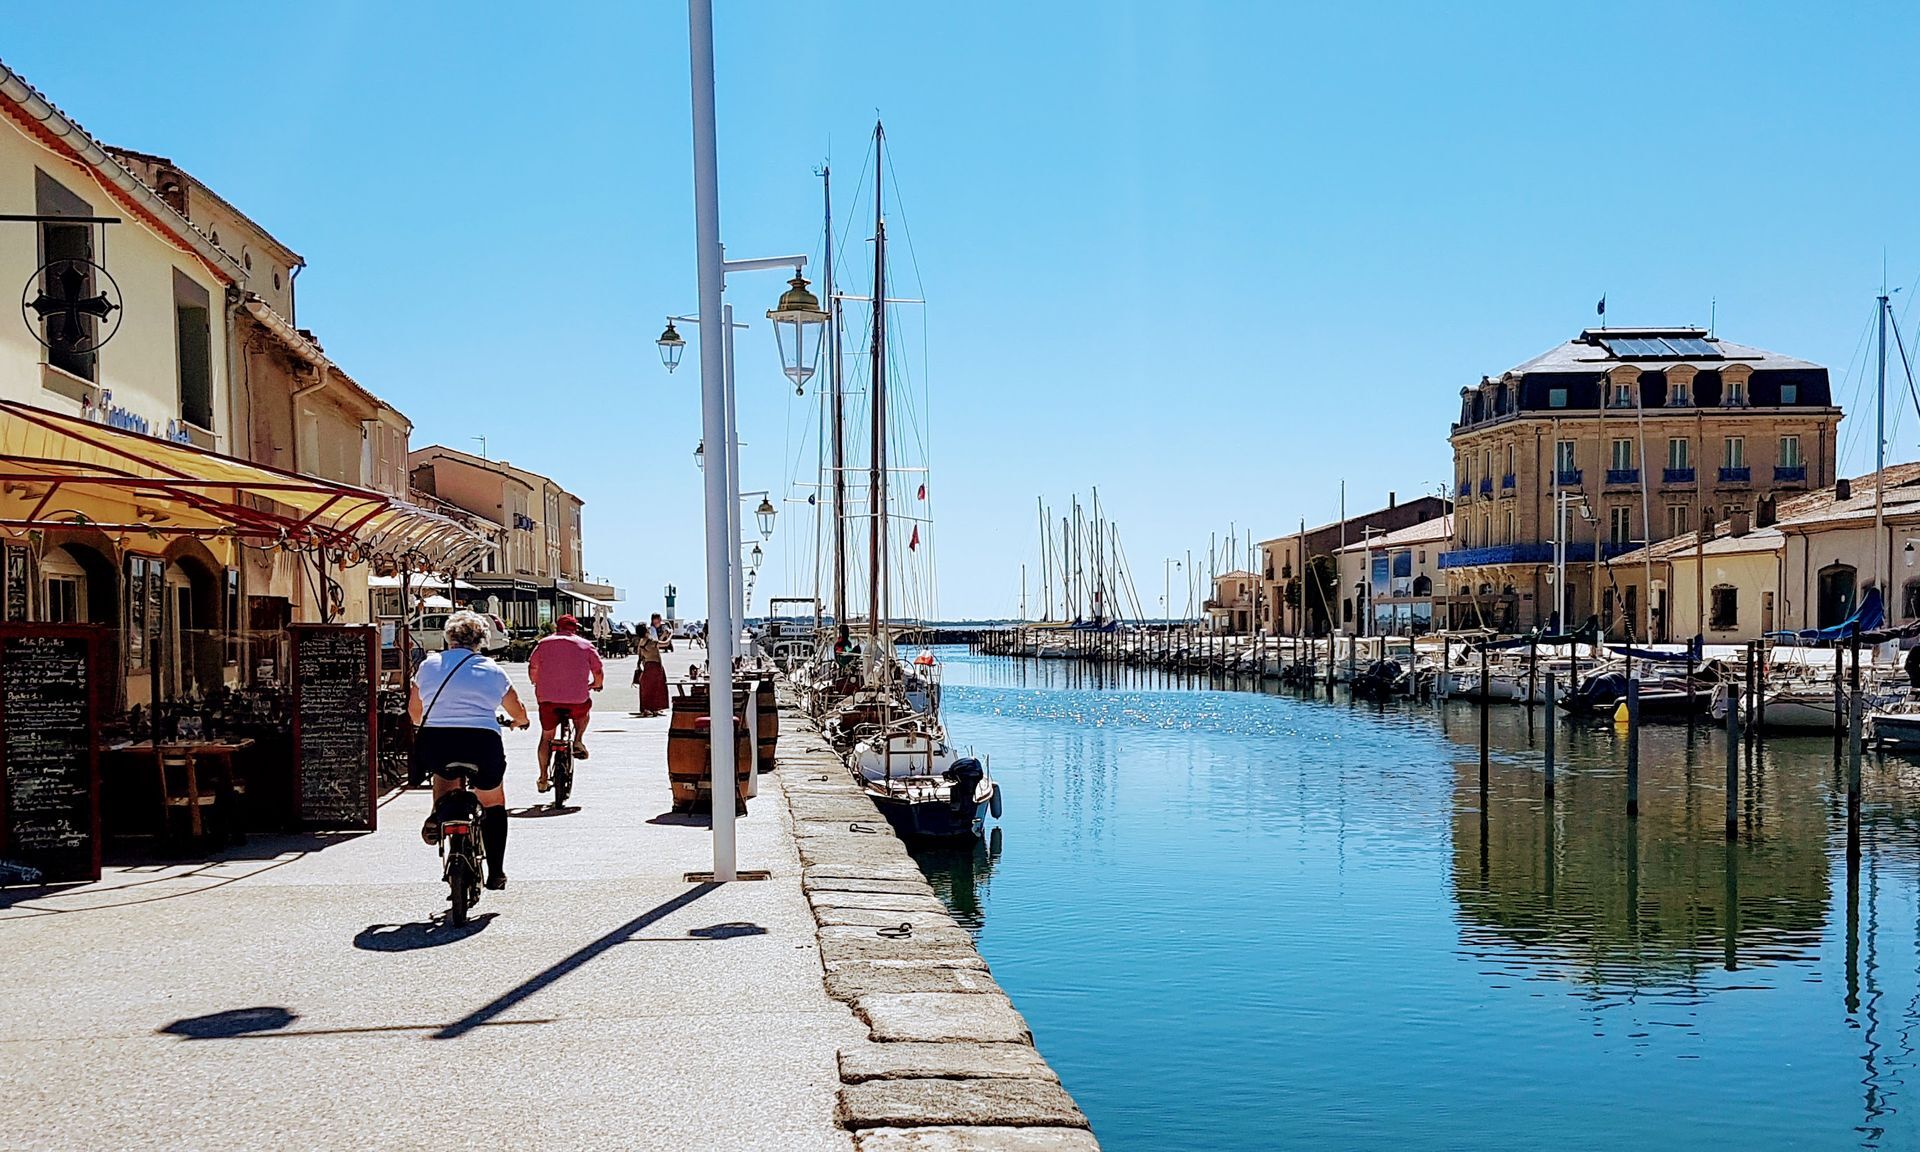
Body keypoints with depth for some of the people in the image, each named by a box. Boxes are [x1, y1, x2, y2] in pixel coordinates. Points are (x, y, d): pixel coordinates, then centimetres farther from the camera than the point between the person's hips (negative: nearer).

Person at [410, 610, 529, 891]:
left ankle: (437, 816, 11)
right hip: (482, 744, -1)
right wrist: (519, 722, 42)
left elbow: (414, 712, 22)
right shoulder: (491, 670, 10)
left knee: (444, 770, 37)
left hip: (434, 743, 1)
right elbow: (519, 714, 19)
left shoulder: (428, 665, 12)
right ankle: (496, 873, 17)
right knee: (493, 805, 20)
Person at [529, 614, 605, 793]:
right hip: (578, 700, -1)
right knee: (586, 707, 34)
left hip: (548, 699, 1)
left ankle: (543, 777, 17)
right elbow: (599, 672, 7)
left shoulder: (544, 644, 11)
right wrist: (597, 685, 27)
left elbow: (533, 669, 7)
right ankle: (578, 741, 15)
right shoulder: (585, 645, 8)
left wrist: (538, 685, 26)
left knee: (546, 737, 18)